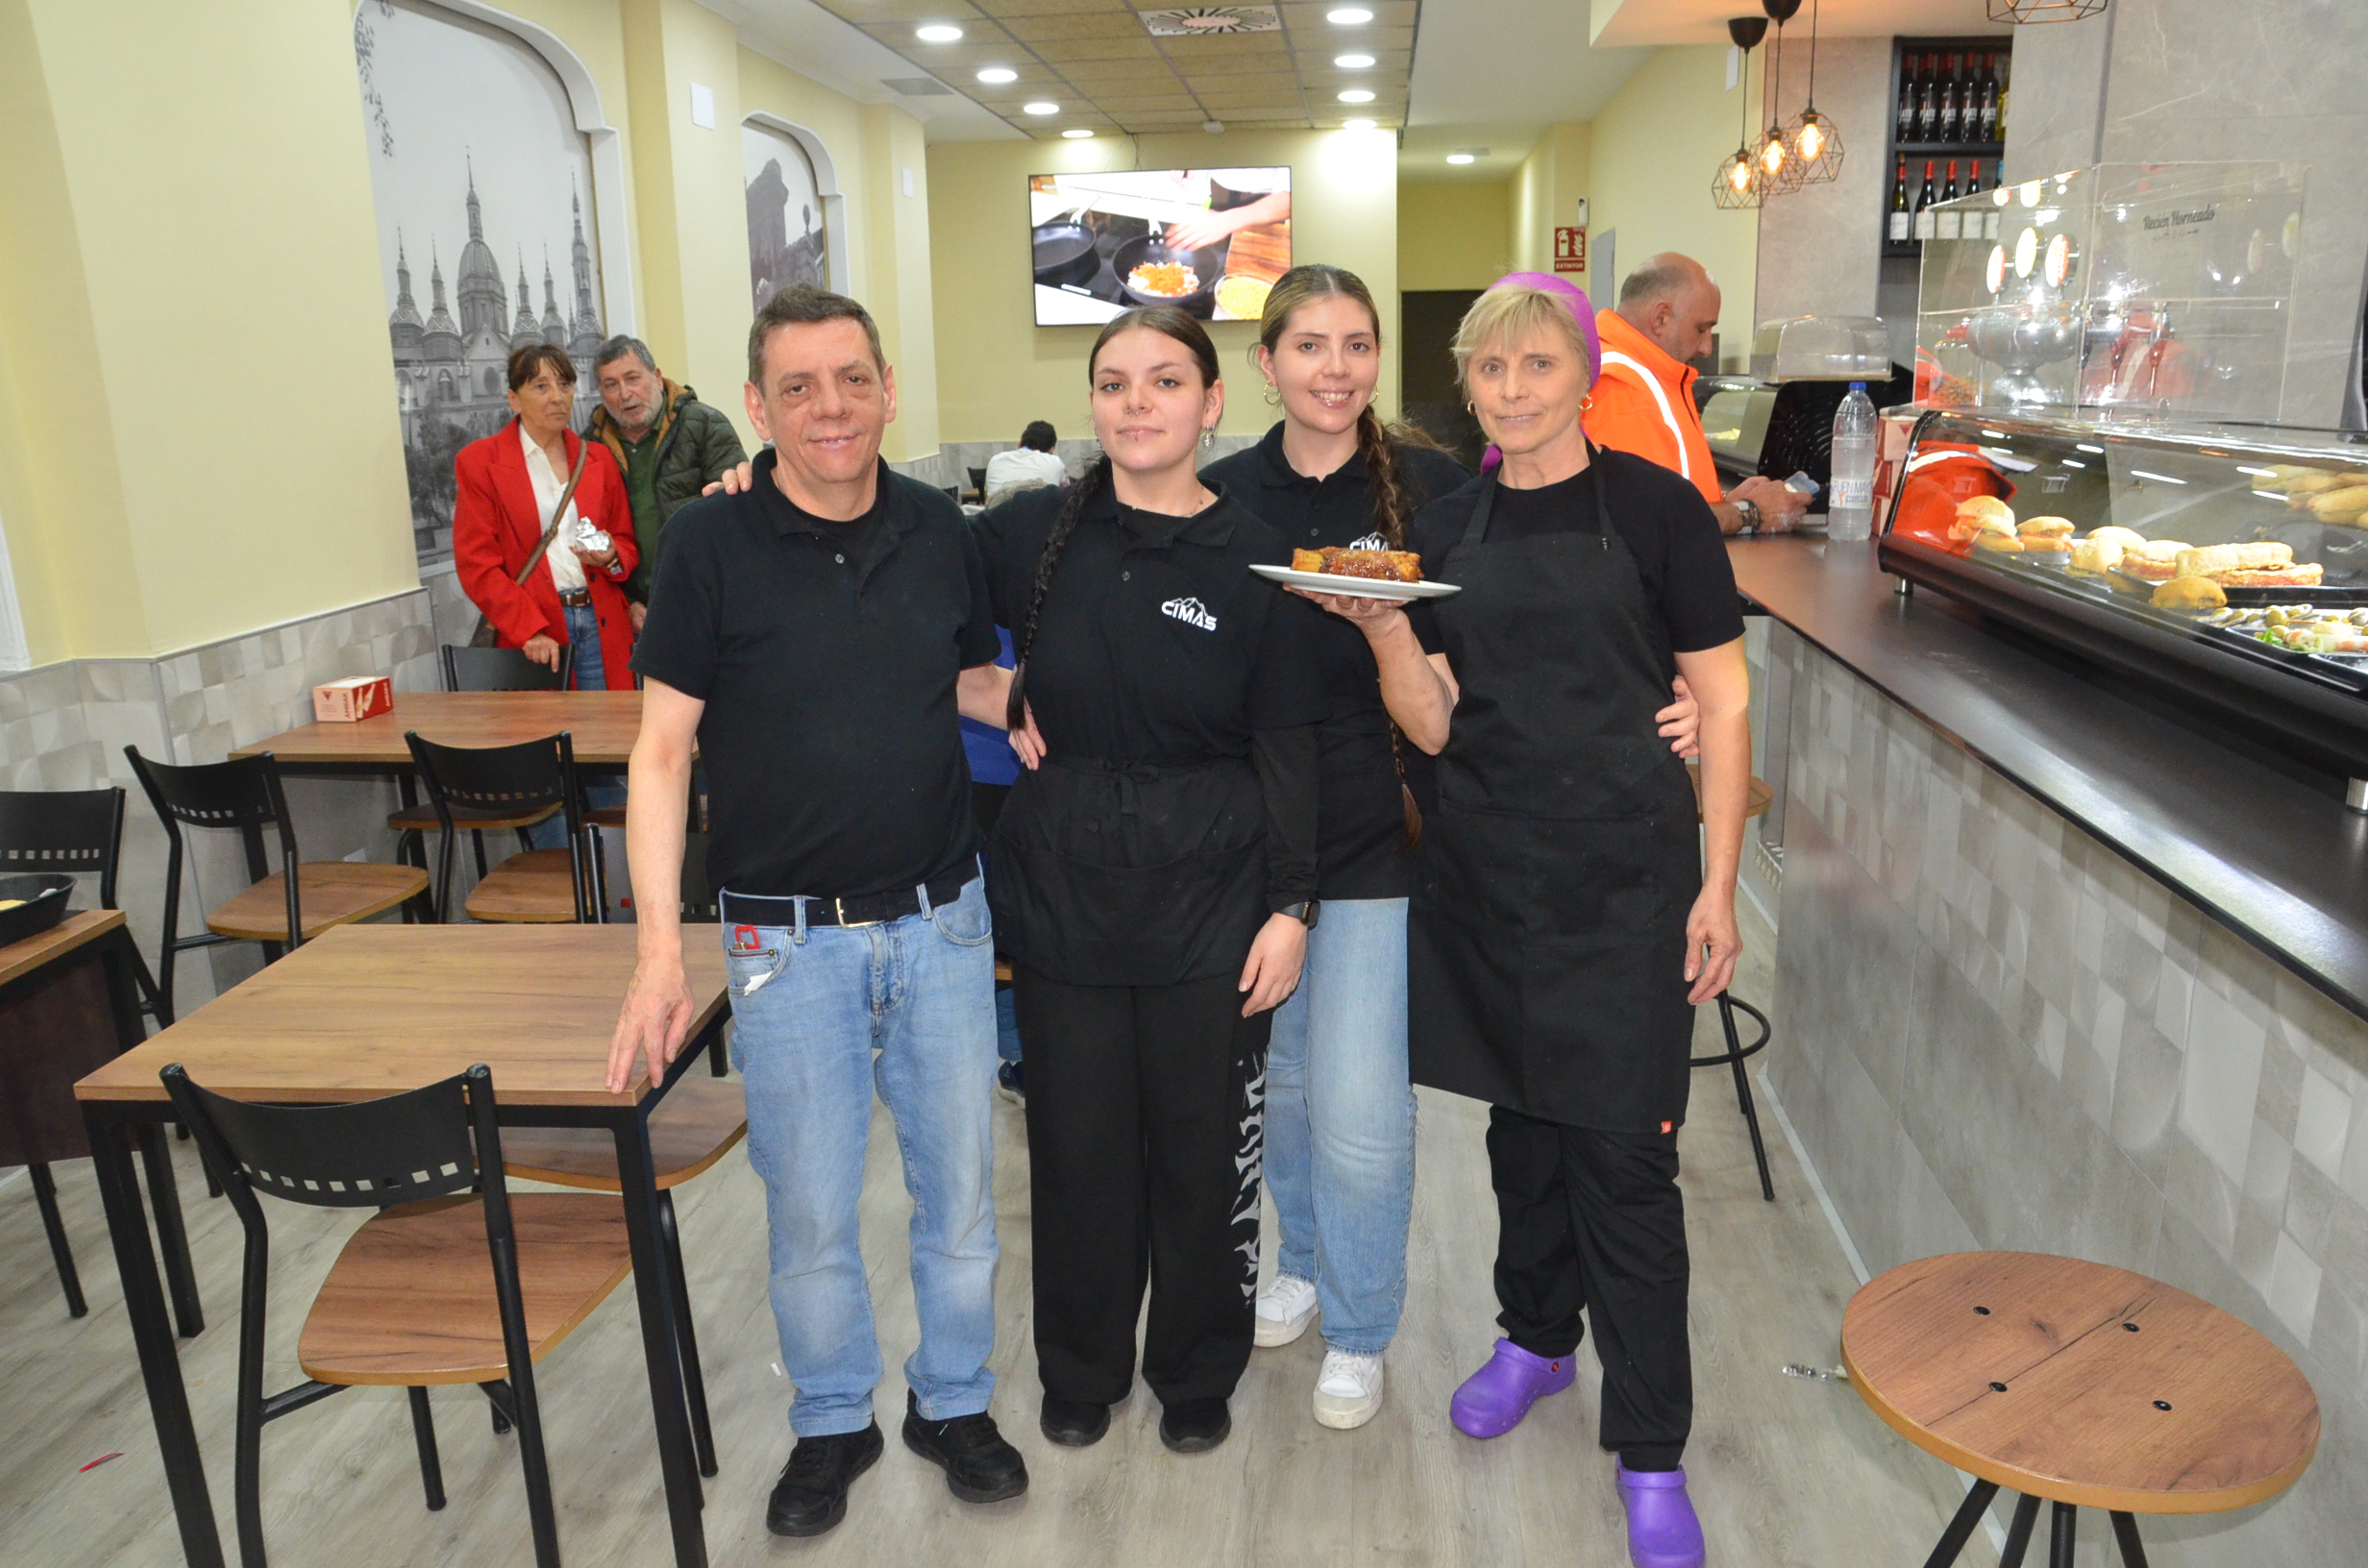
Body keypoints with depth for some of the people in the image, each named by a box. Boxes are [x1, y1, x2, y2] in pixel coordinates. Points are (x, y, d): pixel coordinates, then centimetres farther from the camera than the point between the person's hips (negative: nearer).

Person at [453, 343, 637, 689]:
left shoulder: (598, 459, 14)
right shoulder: (479, 462, 3)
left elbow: (627, 543, 20)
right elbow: (476, 564, -3)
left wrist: (611, 557, -5)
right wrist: (529, 631, -14)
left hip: (602, 625, 3)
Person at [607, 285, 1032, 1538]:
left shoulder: (938, 530, 1)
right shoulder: (710, 545, -8)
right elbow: (662, 749, -7)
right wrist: (658, 948, -13)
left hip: (943, 919, 3)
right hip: (790, 935, -2)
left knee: (959, 1188, 14)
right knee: (810, 1211, 11)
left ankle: (954, 1401, 37)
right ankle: (831, 1423, 35)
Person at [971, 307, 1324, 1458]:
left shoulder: (1255, 558, -4)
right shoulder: (1031, 534, -1)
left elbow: (1286, 749, -2)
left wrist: (1292, 905, -6)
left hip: (1210, 896, -1)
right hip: (1061, 887, 1)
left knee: (1203, 1143, 10)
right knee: (1077, 1138, 12)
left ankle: (1198, 1371, 36)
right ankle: (1082, 1370, 37)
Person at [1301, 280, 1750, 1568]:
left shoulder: (1654, 507, -4)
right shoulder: (1445, 529, 8)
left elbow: (1724, 703, -3)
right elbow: (1433, 726, 5)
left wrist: (1717, 885, -7)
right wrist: (1382, 624, -12)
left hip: (1625, 874, -4)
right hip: (1485, 870, 4)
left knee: (1622, 1152, 0)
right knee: (1521, 1116, 17)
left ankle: (1649, 1454, 16)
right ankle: (1537, 1337, 41)